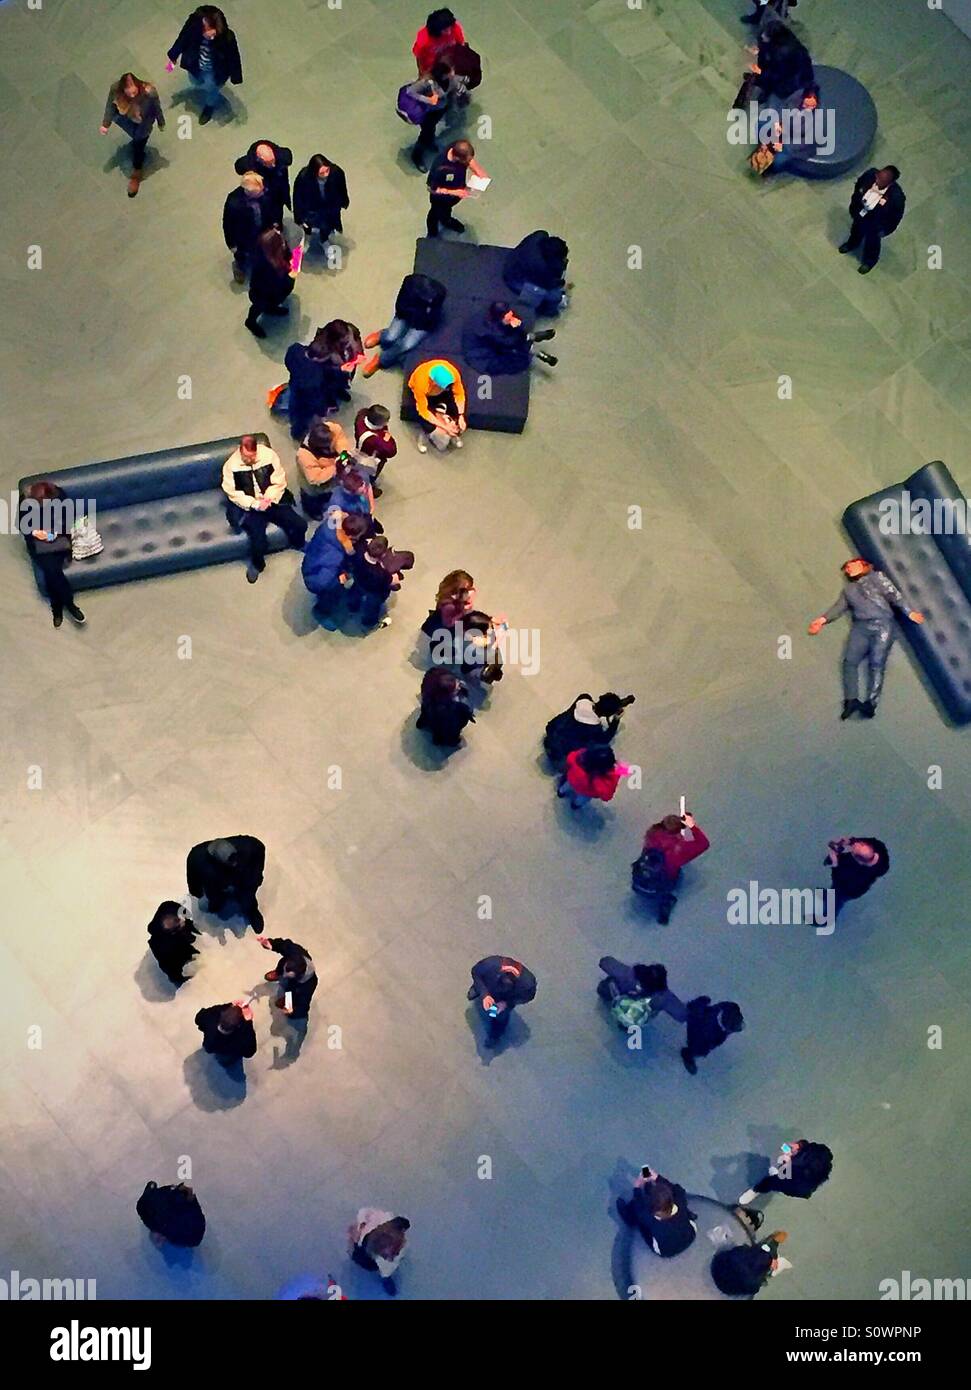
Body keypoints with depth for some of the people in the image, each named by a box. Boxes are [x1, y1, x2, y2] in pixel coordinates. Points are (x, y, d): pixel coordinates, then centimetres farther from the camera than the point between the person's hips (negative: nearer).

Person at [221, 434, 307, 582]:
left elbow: (279, 482, -5)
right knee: (258, 539, -26)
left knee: (300, 525, -13)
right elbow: (232, 493, -10)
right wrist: (255, 504, -20)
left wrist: (268, 499, -19)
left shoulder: (269, 455, -9)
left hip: (272, 501, 2)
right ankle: (256, 564, 8)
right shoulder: (231, 465, -12)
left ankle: (298, 544, 25)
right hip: (249, 506, -2)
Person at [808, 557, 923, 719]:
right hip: (860, 626, 4)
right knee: (850, 660, -14)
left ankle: (870, 703, -23)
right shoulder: (848, 588, 28)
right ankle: (851, 700, -20)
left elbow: (894, 595, 8)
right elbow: (840, 606, 15)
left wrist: (909, 612, -3)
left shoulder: (877, 577, 17)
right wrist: (823, 619, -2)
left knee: (877, 663, -15)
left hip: (882, 624, -4)